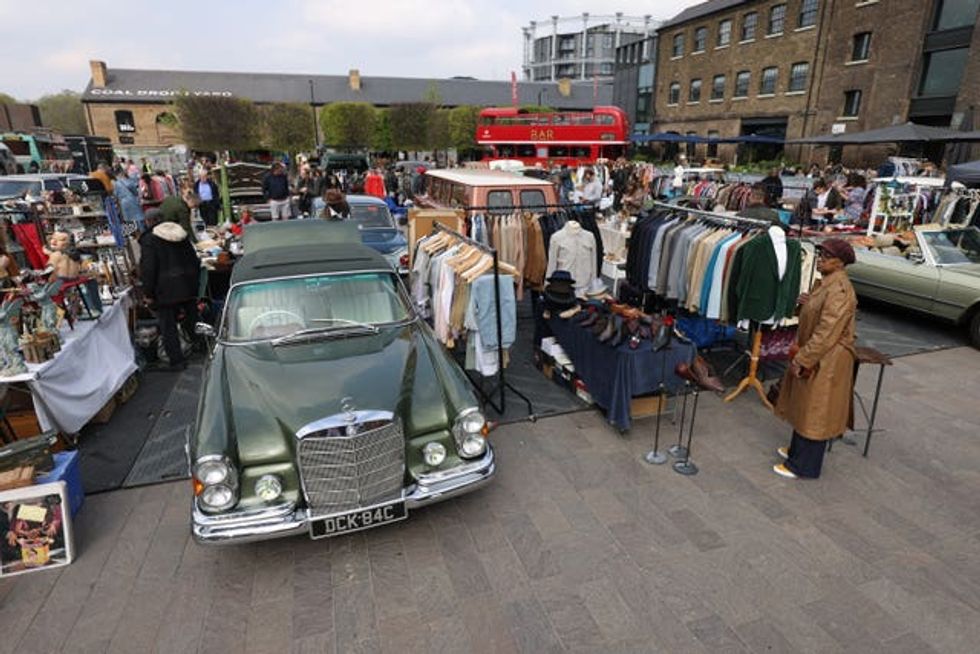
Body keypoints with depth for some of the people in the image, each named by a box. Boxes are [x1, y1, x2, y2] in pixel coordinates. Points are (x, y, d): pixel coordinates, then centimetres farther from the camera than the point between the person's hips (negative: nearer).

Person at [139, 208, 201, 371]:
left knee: (168, 327, 3)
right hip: (188, 287, 6)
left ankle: (177, 361, 4)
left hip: (165, 290, -6)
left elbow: (148, 269, -12)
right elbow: (195, 261, 14)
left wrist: (148, 294, -6)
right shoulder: (181, 234, 11)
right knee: (192, 321, 17)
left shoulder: (148, 240, -7)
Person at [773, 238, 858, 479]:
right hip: (814, 356, 10)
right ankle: (797, 450, 37)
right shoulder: (826, 283, 8)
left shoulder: (839, 291, -24)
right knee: (804, 408, 21)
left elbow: (826, 334, -26)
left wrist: (801, 360, -21)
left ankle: (803, 466, 14)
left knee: (814, 412, 2)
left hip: (826, 362, -10)